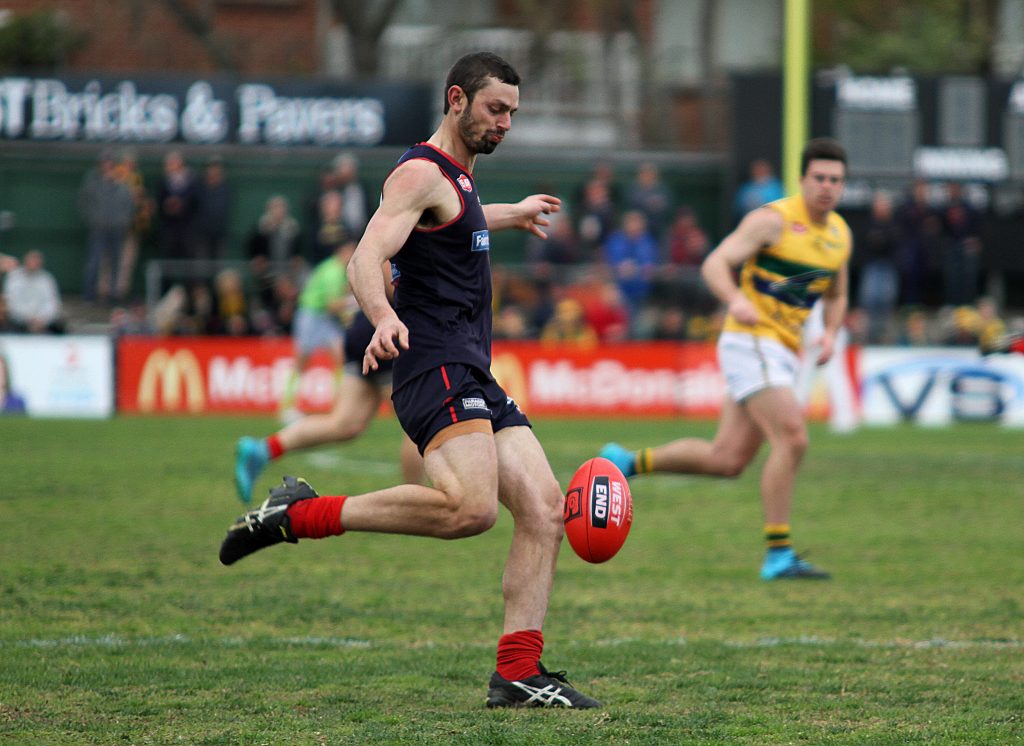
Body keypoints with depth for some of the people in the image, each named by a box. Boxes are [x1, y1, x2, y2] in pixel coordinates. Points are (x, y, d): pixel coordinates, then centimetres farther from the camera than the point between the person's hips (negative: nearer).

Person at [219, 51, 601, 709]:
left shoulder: (457, 178, 23)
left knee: (544, 507, -3)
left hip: (476, 380, 10)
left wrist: (510, 215, 63)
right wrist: (384, 318, -43)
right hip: (436, 373, -10)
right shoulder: (421, 173, -7)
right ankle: (302, 515, -17)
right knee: (471, 507, -30)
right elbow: (368, 256, -23)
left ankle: (518, 675, -5)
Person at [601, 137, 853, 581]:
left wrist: (830, 334, 4)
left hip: (784, 354, 8)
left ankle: (628, 462, 22)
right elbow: (714, 264, -16)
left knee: (726, 459, 5)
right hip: (750, 342, -8)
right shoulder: (774, 220, -11)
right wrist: (735, 299, -36)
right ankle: (778, 555, -16)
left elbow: (836, 295, 25)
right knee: (792, 438, -21)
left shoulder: (841, 235, 12)